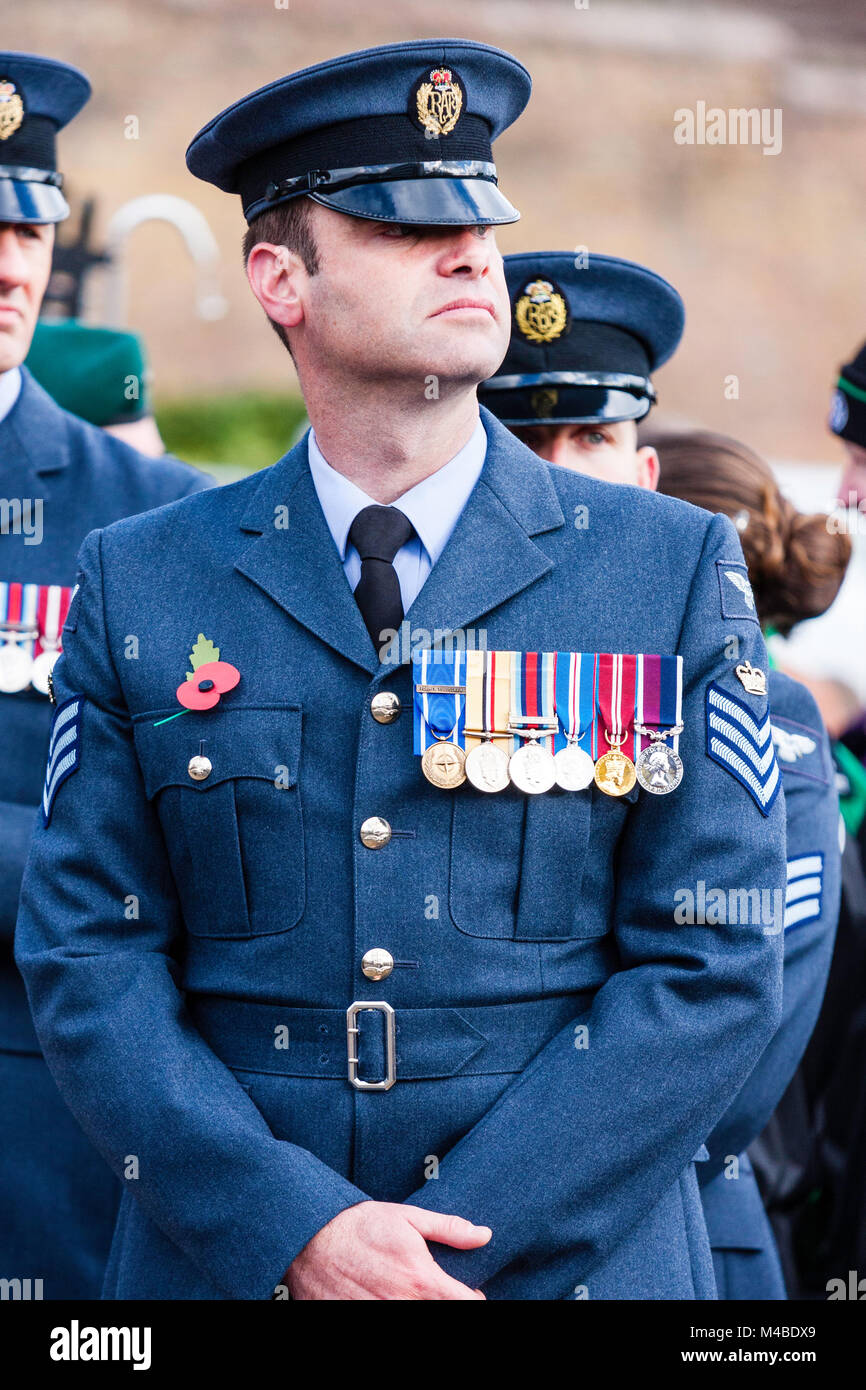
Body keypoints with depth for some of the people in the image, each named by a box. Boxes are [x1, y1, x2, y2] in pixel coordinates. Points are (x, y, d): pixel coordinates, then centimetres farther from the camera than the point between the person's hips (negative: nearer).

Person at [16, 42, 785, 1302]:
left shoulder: (674, 571, 0)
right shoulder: (138, 586, 2)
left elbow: (716, 974, -5)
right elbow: (88, 954, -1)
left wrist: (454, 1247, -13)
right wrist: (298, 1229, -14)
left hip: (576, 1257, 0)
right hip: (225, 1264, 0)